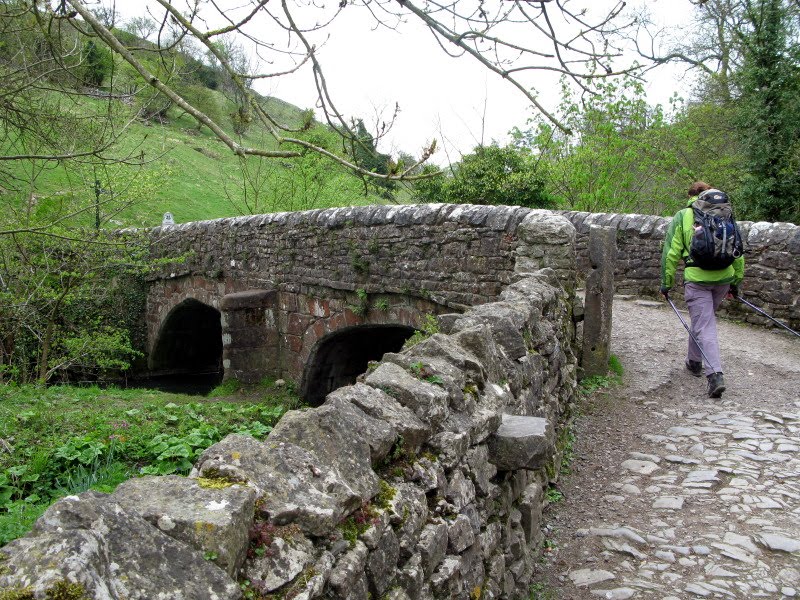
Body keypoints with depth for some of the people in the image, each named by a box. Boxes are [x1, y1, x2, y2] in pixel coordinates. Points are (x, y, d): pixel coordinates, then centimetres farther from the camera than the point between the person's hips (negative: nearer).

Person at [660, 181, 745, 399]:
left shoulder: (682, 216, 2)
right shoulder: (726, 214, 11)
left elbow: (671, 253, -2)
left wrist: (666, 283, 5)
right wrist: (736, 282, 21)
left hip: (697, 279, -4)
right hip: (724, 278, 4)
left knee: (705, 327, -2)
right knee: (703, 319, 24)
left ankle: (715, 375, -14)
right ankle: (694, 361, 39)